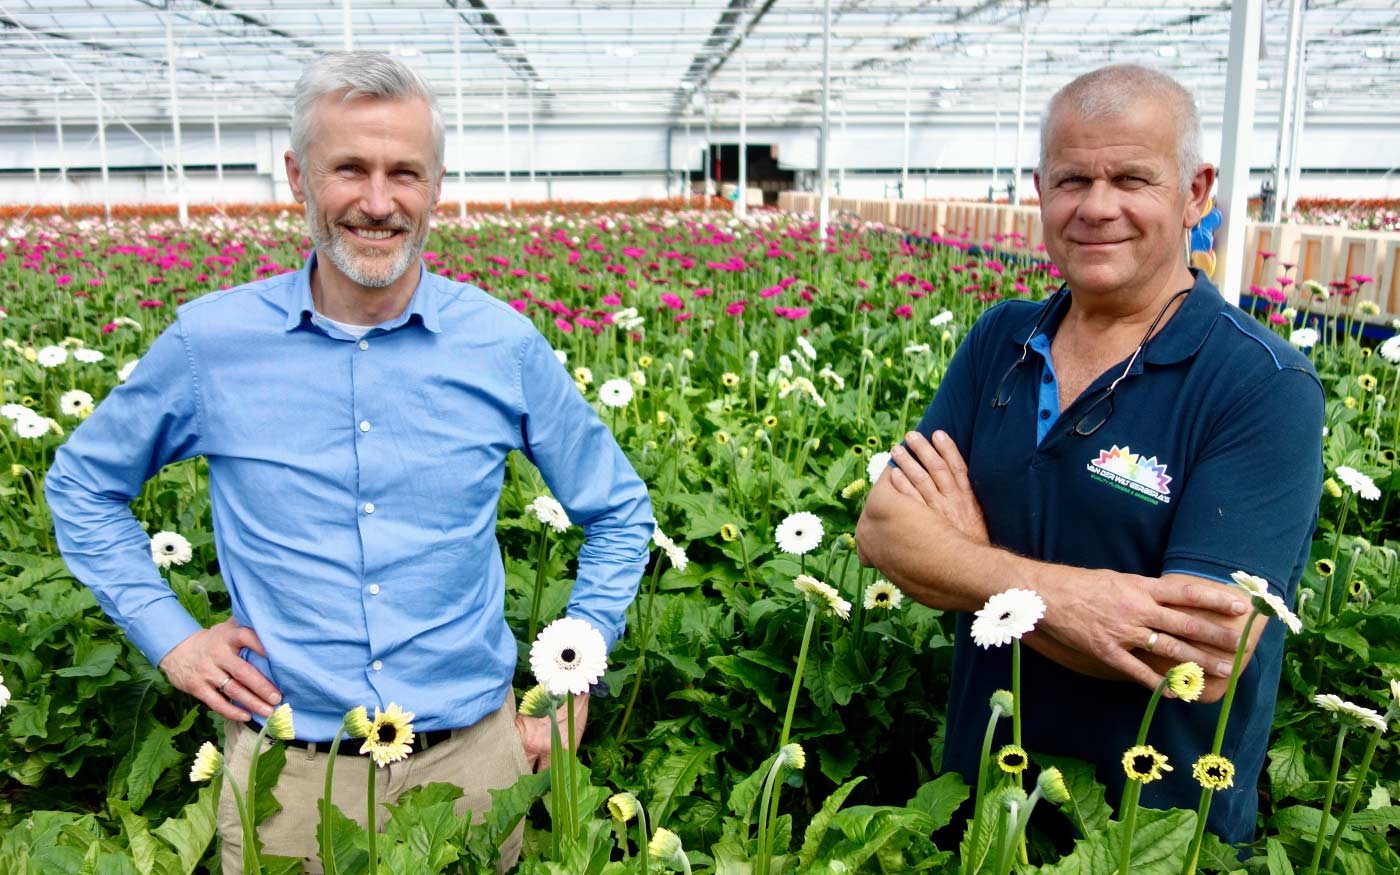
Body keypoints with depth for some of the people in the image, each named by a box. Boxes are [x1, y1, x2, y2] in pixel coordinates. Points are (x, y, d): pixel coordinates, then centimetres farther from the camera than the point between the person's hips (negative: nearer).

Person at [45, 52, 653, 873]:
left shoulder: (503, 343, -5)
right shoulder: (211, 342, -5)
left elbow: (620, 511, 6)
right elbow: (82, 482, 12)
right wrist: (168, 633, 2)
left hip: (472, 750, 1)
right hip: (287, 765, 0)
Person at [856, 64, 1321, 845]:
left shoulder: (1265, 390, -18)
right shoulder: (999, 342, -2)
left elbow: (1201, 658, -26)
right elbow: (882, 530, -8)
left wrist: (971, 558, -18)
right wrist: (1051, 591, -24)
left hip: (1163, 833, -4)